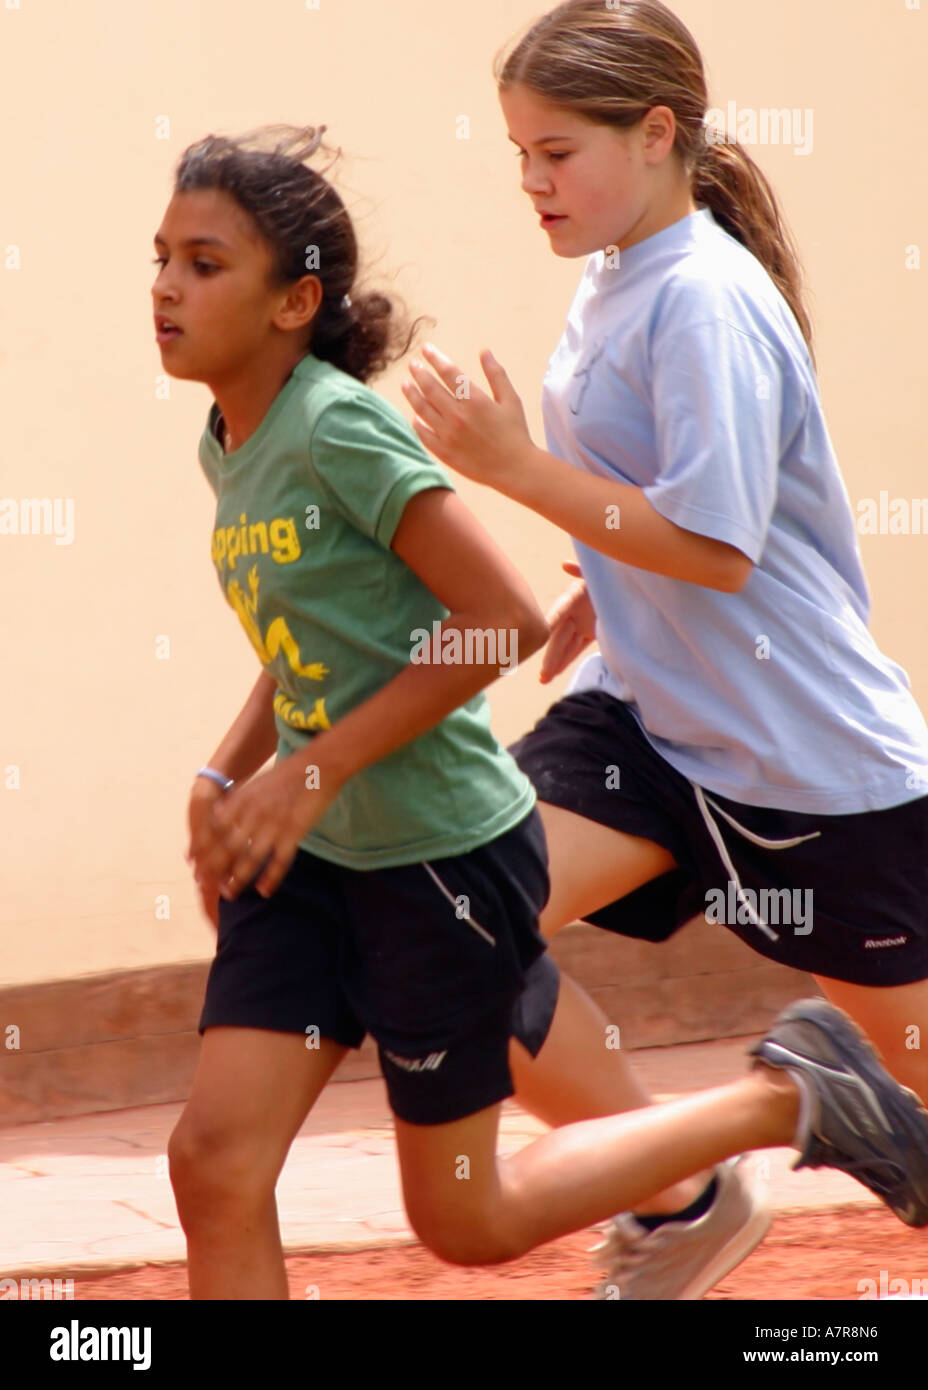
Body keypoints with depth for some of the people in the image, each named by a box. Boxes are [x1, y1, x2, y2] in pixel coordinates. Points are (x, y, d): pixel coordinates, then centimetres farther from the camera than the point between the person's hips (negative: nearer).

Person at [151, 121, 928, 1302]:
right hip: (316, 857, 8)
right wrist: (227, 777, 6)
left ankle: (784, 1101, 20)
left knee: (465, 1221, 5)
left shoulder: (336, 429, -21)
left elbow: (503, 618, -23)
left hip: (444, 854, -8)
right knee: (214, 1162, -4)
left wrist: (313, 773, -20)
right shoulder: (229, 446, 5)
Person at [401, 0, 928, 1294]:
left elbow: (717, 546, -26)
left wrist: (518, 467, -24)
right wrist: (610, 588, 12)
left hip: (807, 747, -8)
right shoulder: (617, 281, 5)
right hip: (649, 710, 8)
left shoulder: (706, 303, -20)